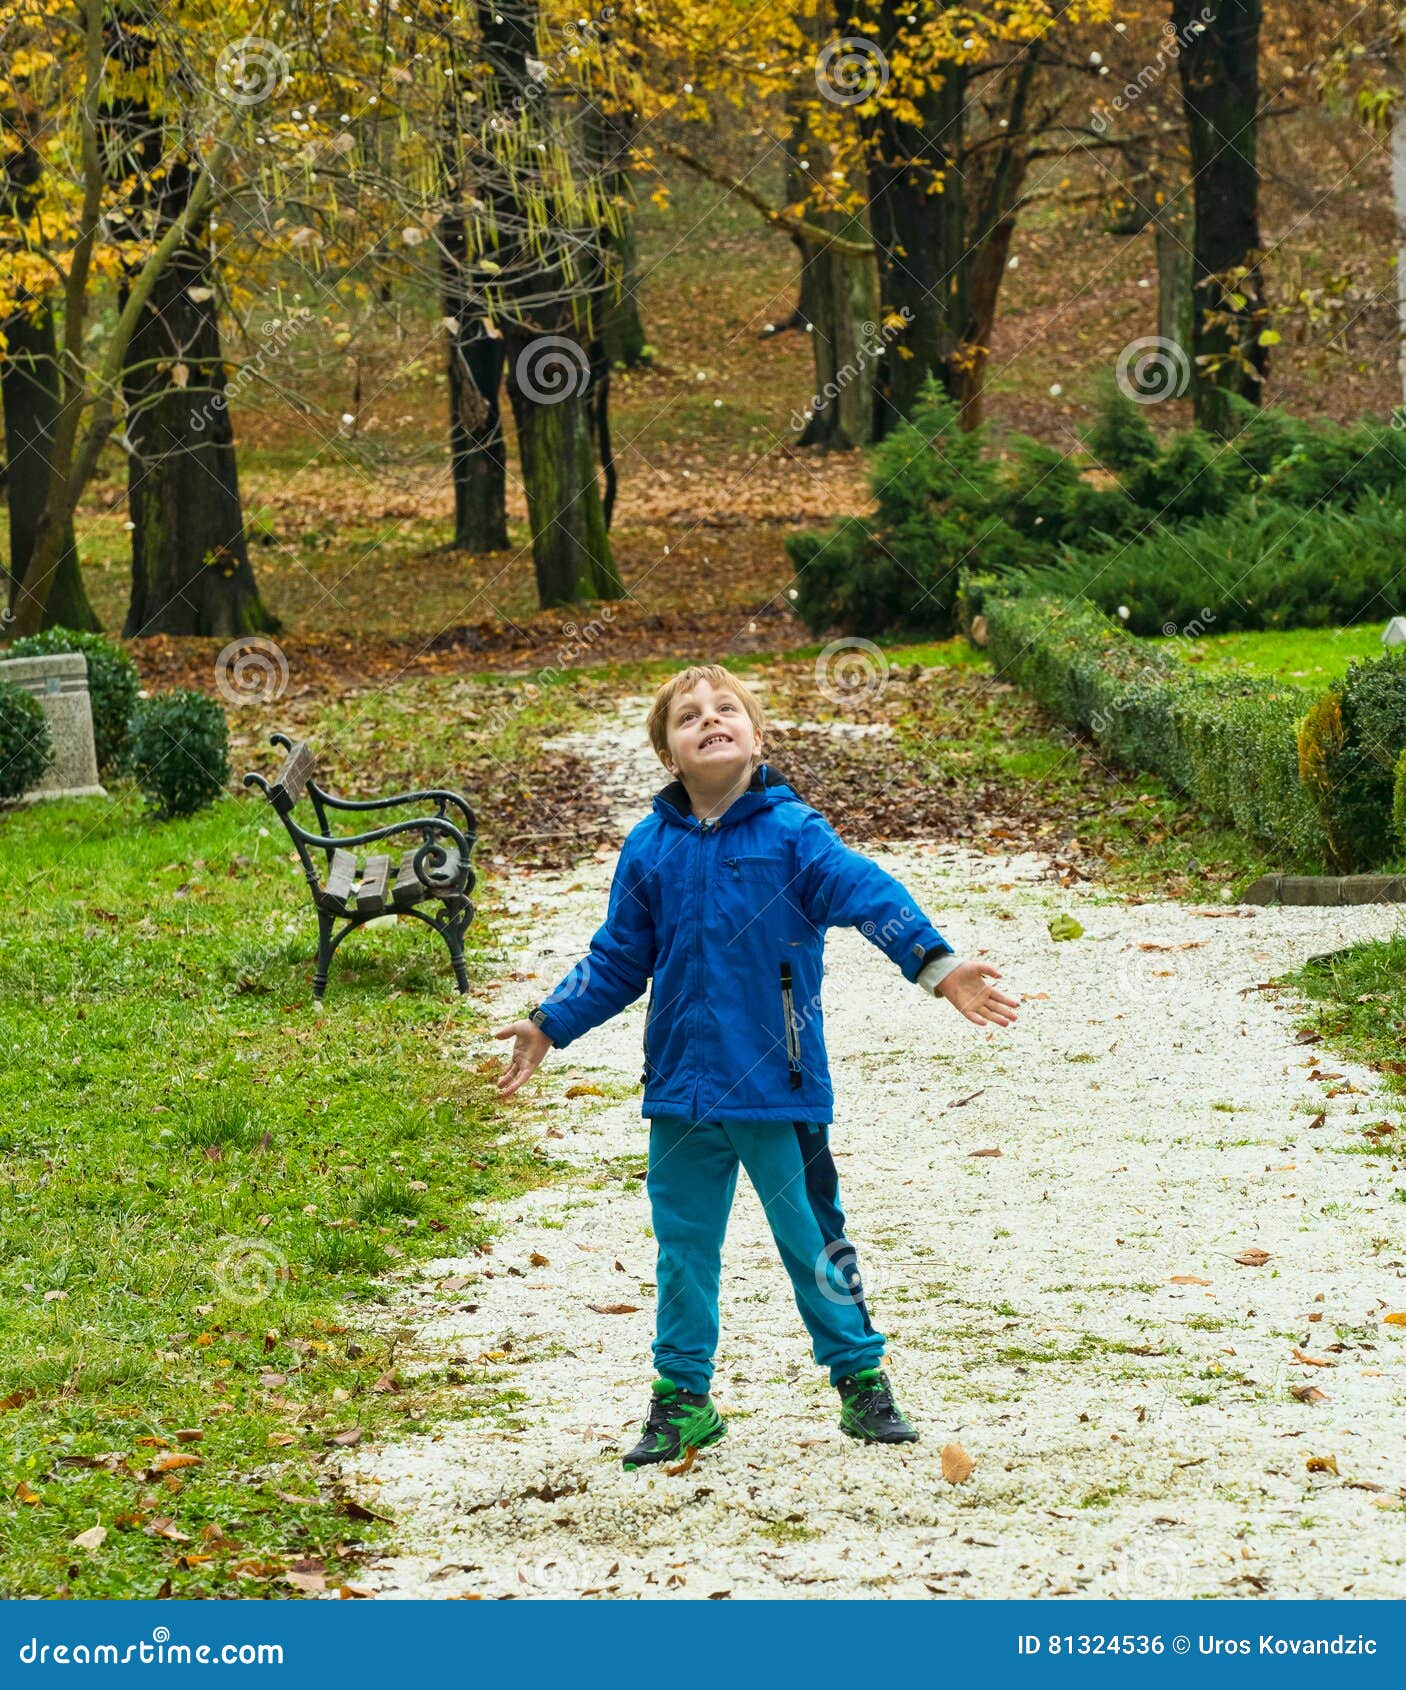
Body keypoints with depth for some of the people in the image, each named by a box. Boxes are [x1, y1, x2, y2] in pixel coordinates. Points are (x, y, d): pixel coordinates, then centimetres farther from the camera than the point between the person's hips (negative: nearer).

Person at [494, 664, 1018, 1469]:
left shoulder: (792, 833, -7)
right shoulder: (651, 850, 4)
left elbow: (867, 893, -17)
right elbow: (618, 961, 15)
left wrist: (936, 962, -31)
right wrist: (549, 1025, 14)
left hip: (777, 1082, -3)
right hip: (681, 1086, 3)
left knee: (811, 1236, 7)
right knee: (684, 1243, 9)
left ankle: (861, 1379, 22)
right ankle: (683, 1399, 21)